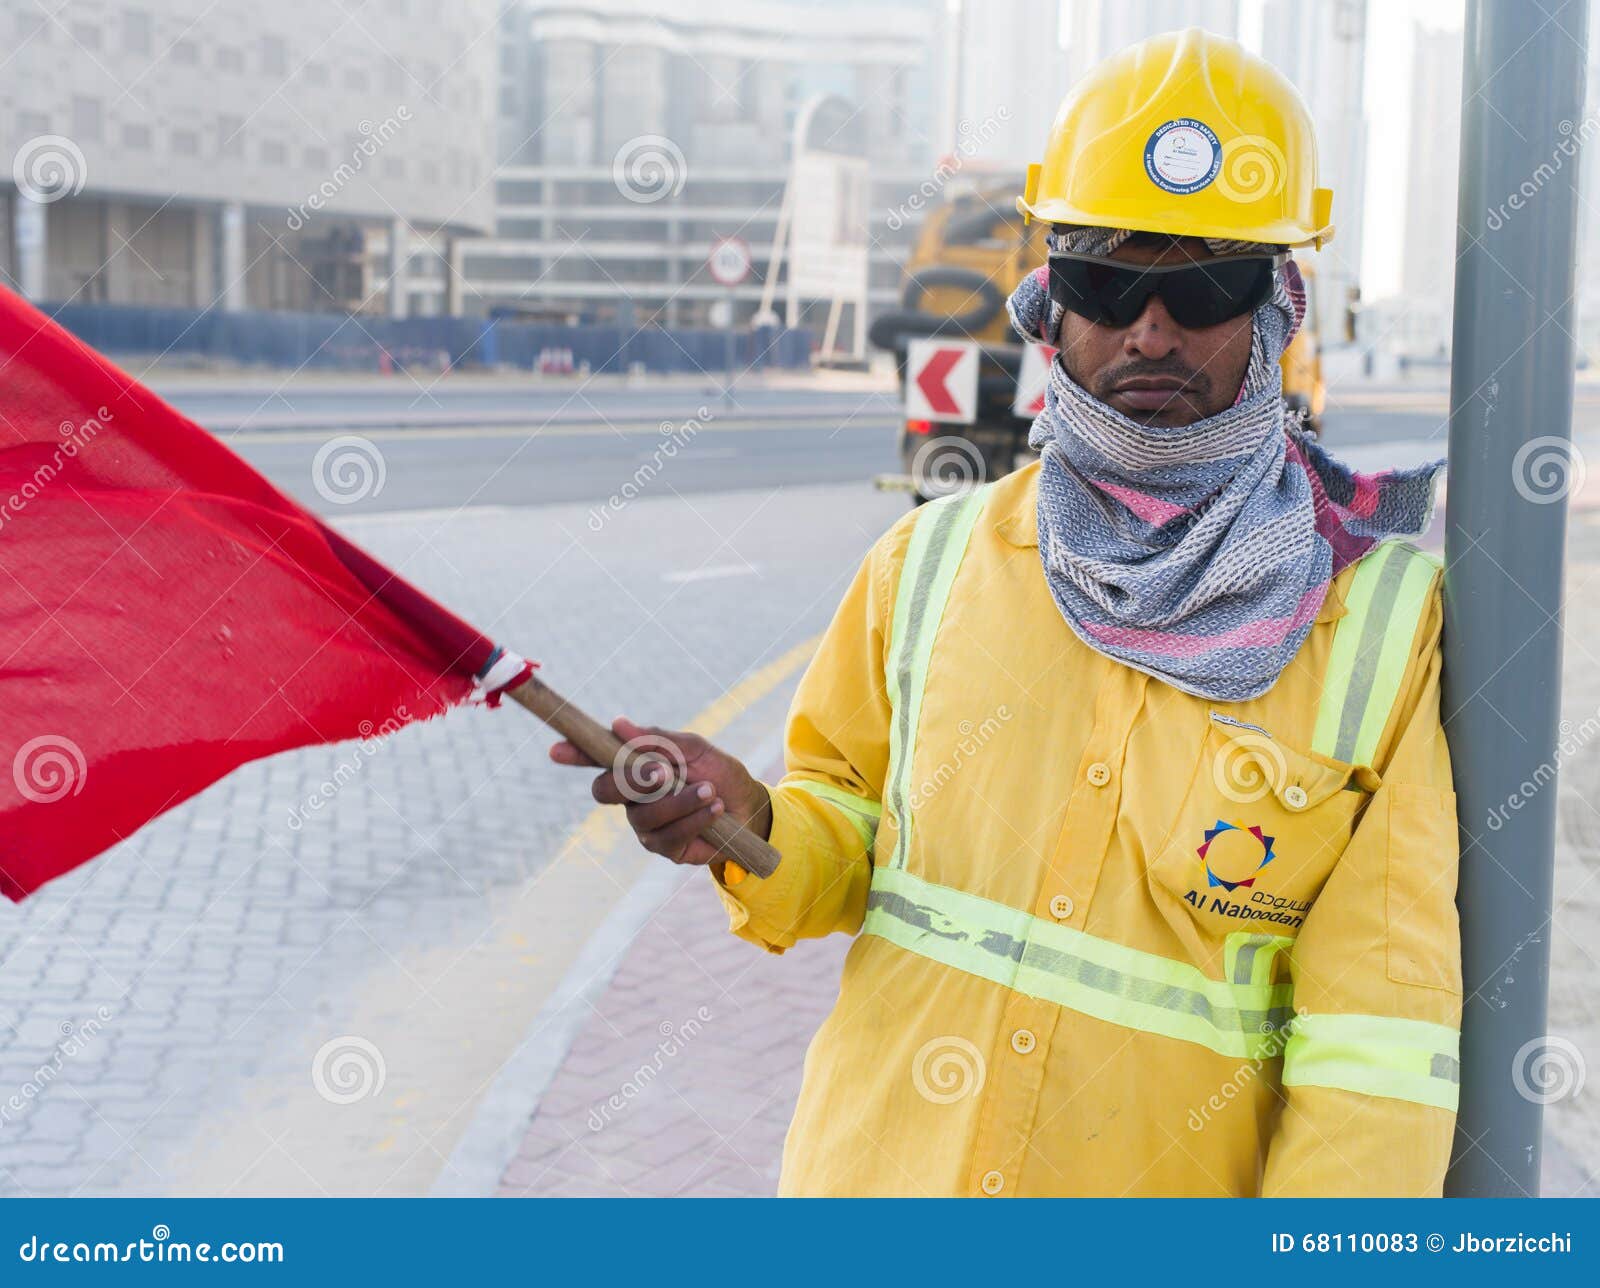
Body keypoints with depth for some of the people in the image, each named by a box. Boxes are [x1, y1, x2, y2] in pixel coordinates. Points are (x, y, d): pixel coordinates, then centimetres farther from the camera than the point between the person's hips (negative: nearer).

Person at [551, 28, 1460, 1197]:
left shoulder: (1382, 621, -9)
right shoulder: (932, 562, -1)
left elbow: (1378, 1025, -10)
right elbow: (847, 834, 8)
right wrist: (752, 832, -13)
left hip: (1166, 1183, -2)